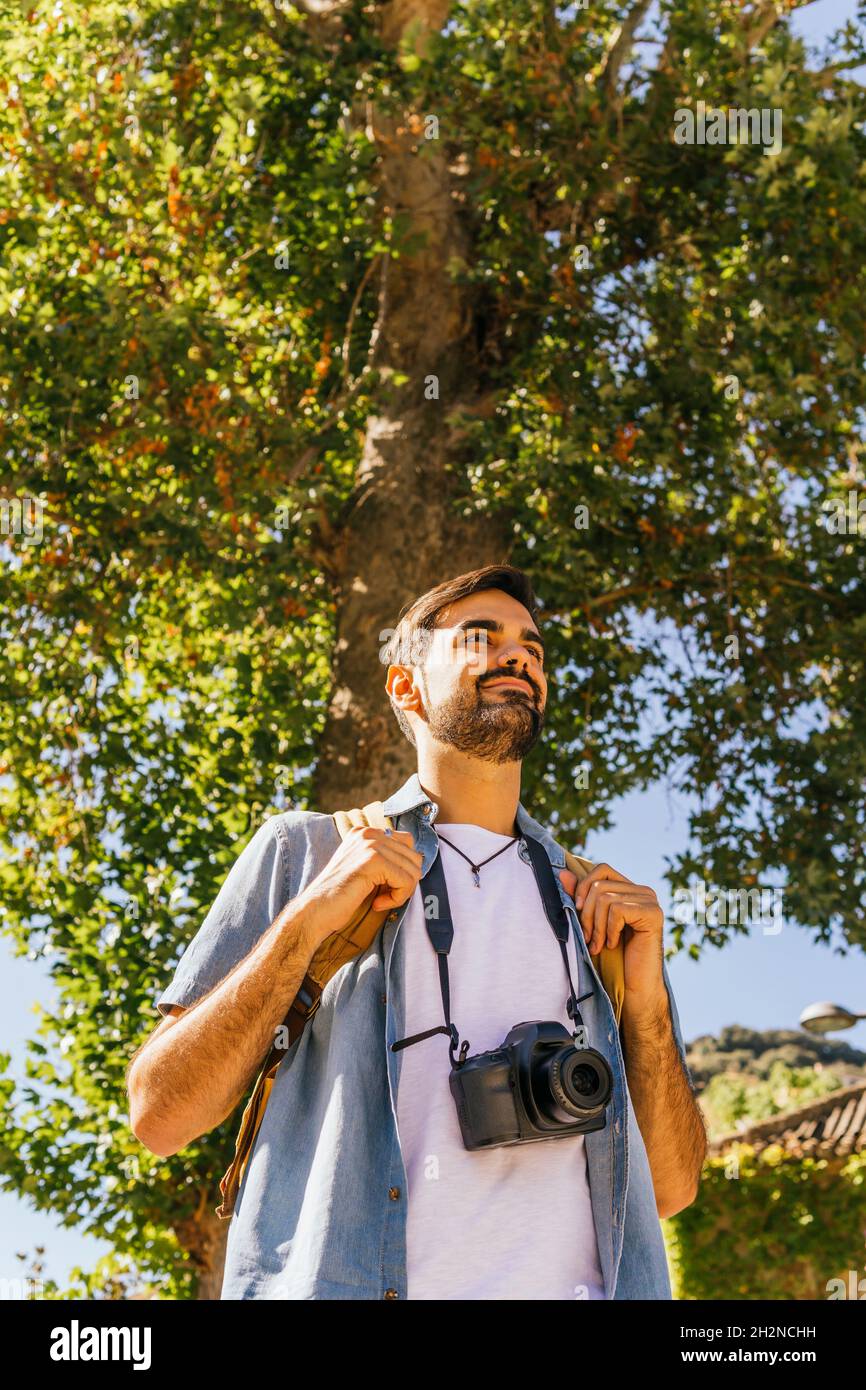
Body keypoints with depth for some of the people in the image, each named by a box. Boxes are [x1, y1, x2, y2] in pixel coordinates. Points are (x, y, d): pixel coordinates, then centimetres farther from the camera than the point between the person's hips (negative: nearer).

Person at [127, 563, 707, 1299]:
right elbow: (161, 1114, 4)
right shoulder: (303, 851, 13)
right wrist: (308, 921, -5)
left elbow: (672, 1186, 14)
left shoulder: (601, 904, 19)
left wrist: (646, 994, 0)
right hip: (343, 1280, -1)